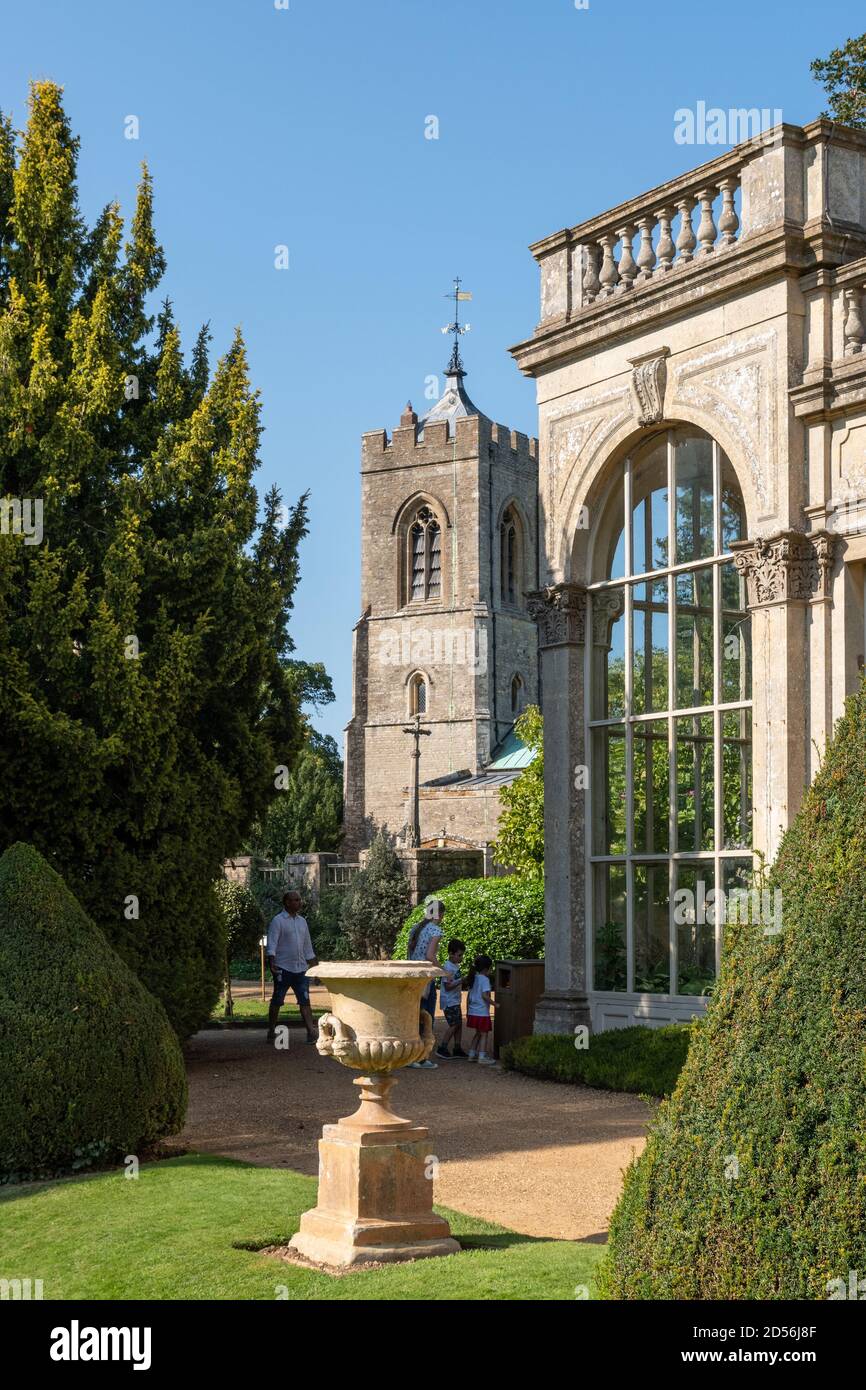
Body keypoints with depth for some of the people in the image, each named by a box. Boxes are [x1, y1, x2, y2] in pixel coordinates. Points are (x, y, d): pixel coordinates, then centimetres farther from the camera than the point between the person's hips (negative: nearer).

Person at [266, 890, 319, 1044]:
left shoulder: (302, 921, 16)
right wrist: (271, 962, -23)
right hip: (283, 968, -5)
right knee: (277, 1001, 3)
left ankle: (311, 1032, -6)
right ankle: (271, 1032, 13)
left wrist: (314, 964, 20)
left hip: (300, 968, 5)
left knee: (305, 1001, -1)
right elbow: (272, 943, -12)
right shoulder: (278, 921, -5)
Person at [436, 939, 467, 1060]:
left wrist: (463, 981, 13)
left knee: (459, 1024, 10)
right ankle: (442, 1048, -5)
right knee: (454, 1024, -10)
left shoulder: (456, 966, 11)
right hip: (449, 1001, -9)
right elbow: (447, 986, -23)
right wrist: (460, 981, -29)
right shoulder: (448, 968, -19)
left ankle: (457, 1049, 16)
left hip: (455, 1001, 9)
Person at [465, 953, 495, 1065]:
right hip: (482, 1012, -8)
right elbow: (484, 995, -24)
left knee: (478, 1033, 20)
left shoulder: (473, 978, 10)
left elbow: (469, 996, 14)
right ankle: (482, 1057, -4)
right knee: (484, 1034, -1)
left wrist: (468, 1010, 20)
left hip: (473, 1012, 8)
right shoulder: (484, 979, -14)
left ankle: (472, 1054, 23)